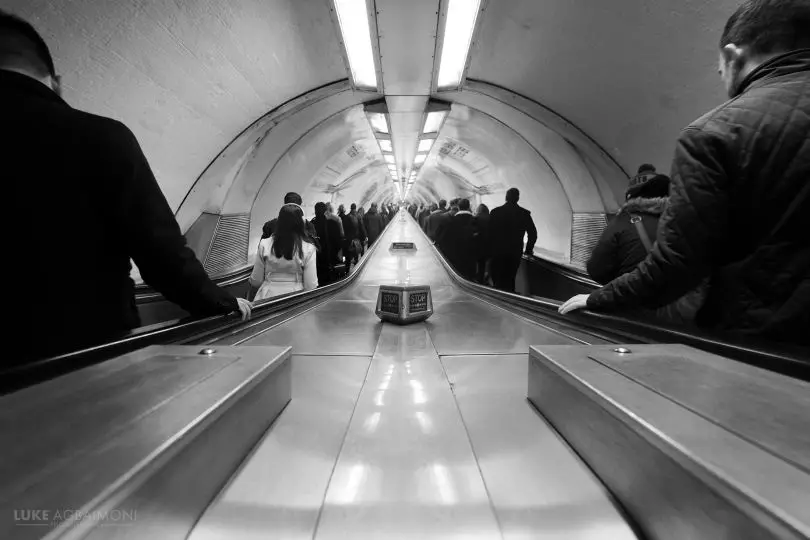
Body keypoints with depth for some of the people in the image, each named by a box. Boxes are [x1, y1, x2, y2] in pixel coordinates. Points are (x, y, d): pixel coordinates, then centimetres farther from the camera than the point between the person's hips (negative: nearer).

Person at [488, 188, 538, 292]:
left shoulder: (495, 212, -4)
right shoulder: (524, 213, -1)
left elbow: (489, 232, -3)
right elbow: (533, 234, 0)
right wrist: (528, 250, 14)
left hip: (497, 252, -1)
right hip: (515, 253, 2)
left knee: (498, 281, 7)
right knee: (510, 280, 13)